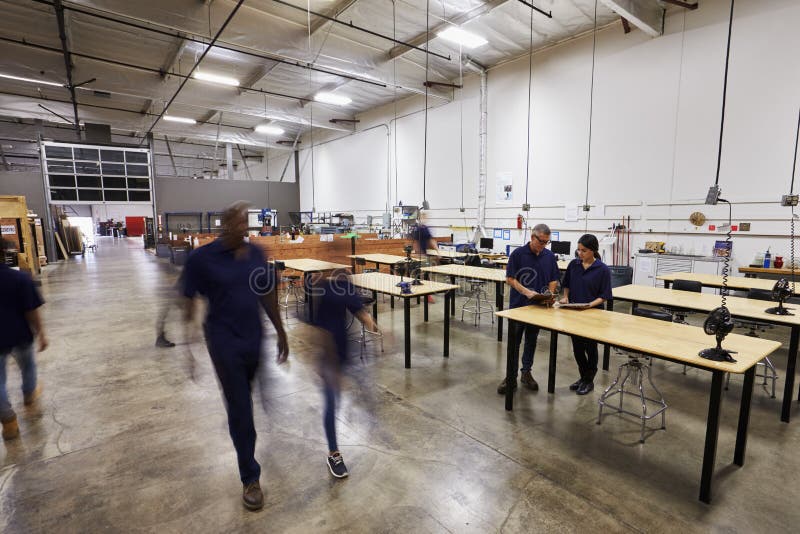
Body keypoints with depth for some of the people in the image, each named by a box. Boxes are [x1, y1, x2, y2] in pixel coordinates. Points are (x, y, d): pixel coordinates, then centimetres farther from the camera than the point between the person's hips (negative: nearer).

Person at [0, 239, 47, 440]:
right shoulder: (20, 278, -16)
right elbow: (31, 311, -15)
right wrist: (40, 334, -5)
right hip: (20, 335, 0)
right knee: (27, 365, 27)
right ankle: (30, 393, 49)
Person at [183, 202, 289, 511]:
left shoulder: (256, 254, 0)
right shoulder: (202, 258, -11)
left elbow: (268, 296, 8)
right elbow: (189, 304, -6)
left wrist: (281, 333, 11)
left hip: (256, 339, 4)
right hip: (224, 341, -4)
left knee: (244, 402, 20)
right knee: (240, 409, 3)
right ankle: (250, 478, 20)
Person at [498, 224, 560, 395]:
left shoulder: (550, 256, 2)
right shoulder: (518, 254, -10)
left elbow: (554, 279, 9)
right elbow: (510, 279, -10)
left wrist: (550, 294, -10)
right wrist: (526, 292, -22)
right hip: (518, 304, -4)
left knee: (531, 341, 14)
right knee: (514, 342, 2)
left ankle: (526, 373, 28)